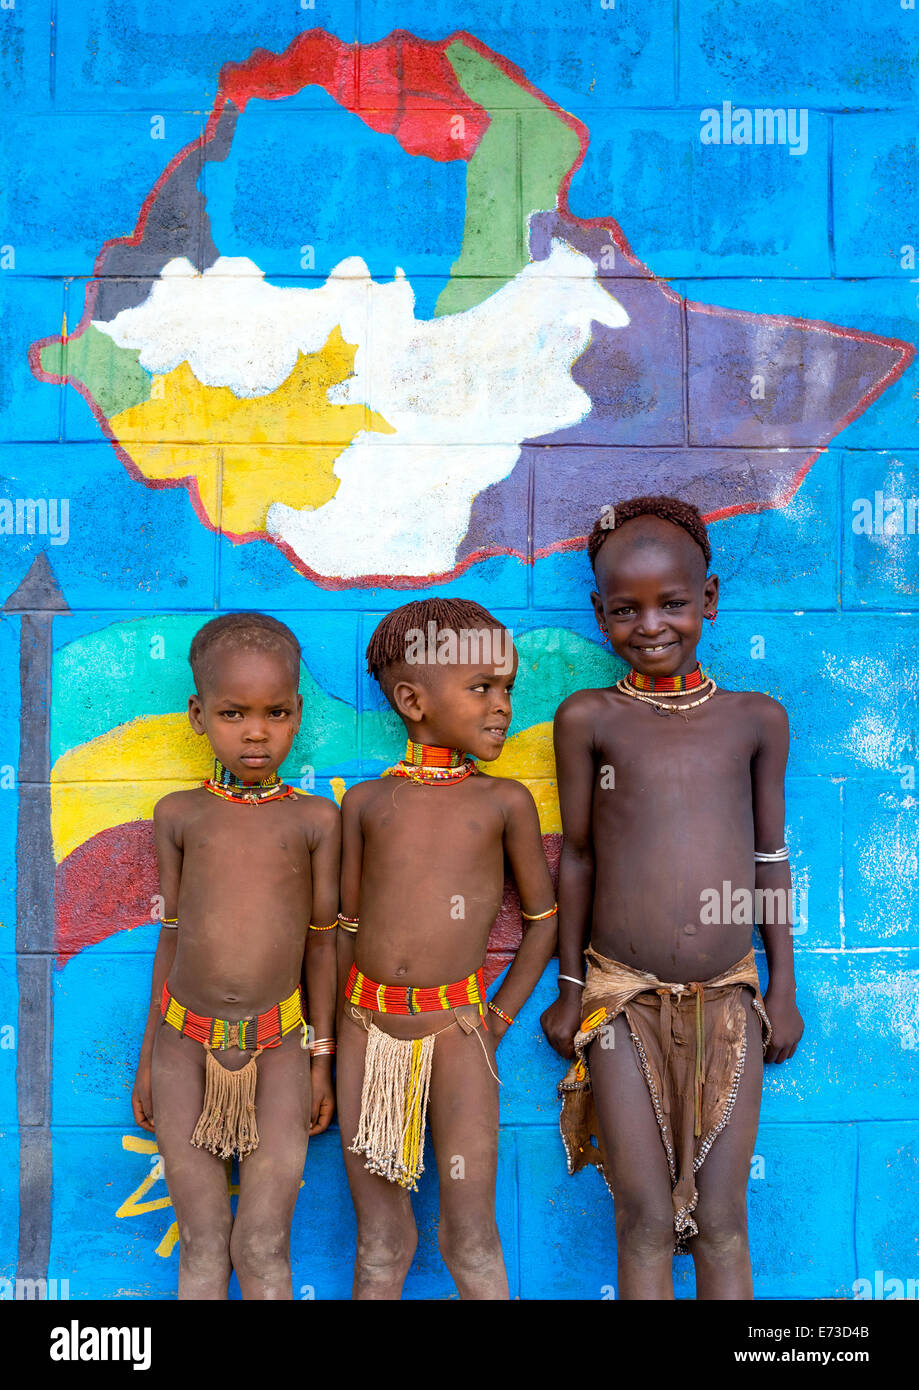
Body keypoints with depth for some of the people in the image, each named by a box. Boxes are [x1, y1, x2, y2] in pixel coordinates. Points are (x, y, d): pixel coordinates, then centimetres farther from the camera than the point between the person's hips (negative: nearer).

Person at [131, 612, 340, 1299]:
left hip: (278, 1044, -1)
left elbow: (322, 940, 3)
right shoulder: (179, 814, 2)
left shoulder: (316, 819, -1)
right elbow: (172, 933, 8)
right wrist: (148, 1057, 11)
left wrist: (322, 1060, 4)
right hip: (185, 1041, 1)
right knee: (203, 1248, 3)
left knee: (263, 1248, -3)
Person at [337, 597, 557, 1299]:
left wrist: (499, 1019, 2)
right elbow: (345, 924, 10)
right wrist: (335, 1034, 7)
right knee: (380, 1247, 12)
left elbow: (544, 918, 7)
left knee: (471, 1241, 1)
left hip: (453, 1027, -1)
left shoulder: (504, 801, 1)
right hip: (367, 1024, 1)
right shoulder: (367, 801, 4)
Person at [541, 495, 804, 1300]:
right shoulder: (588, 718, -1)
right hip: (623, 999, -1)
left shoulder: (757, 719, 3)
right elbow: (576, 856, 3)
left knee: (722, 1220, 8)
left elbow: (770, 855, 9)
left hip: (729, 999, 1)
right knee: (646, 1220, 6)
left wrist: (783, 985, 10)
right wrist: (569, 987, 6)